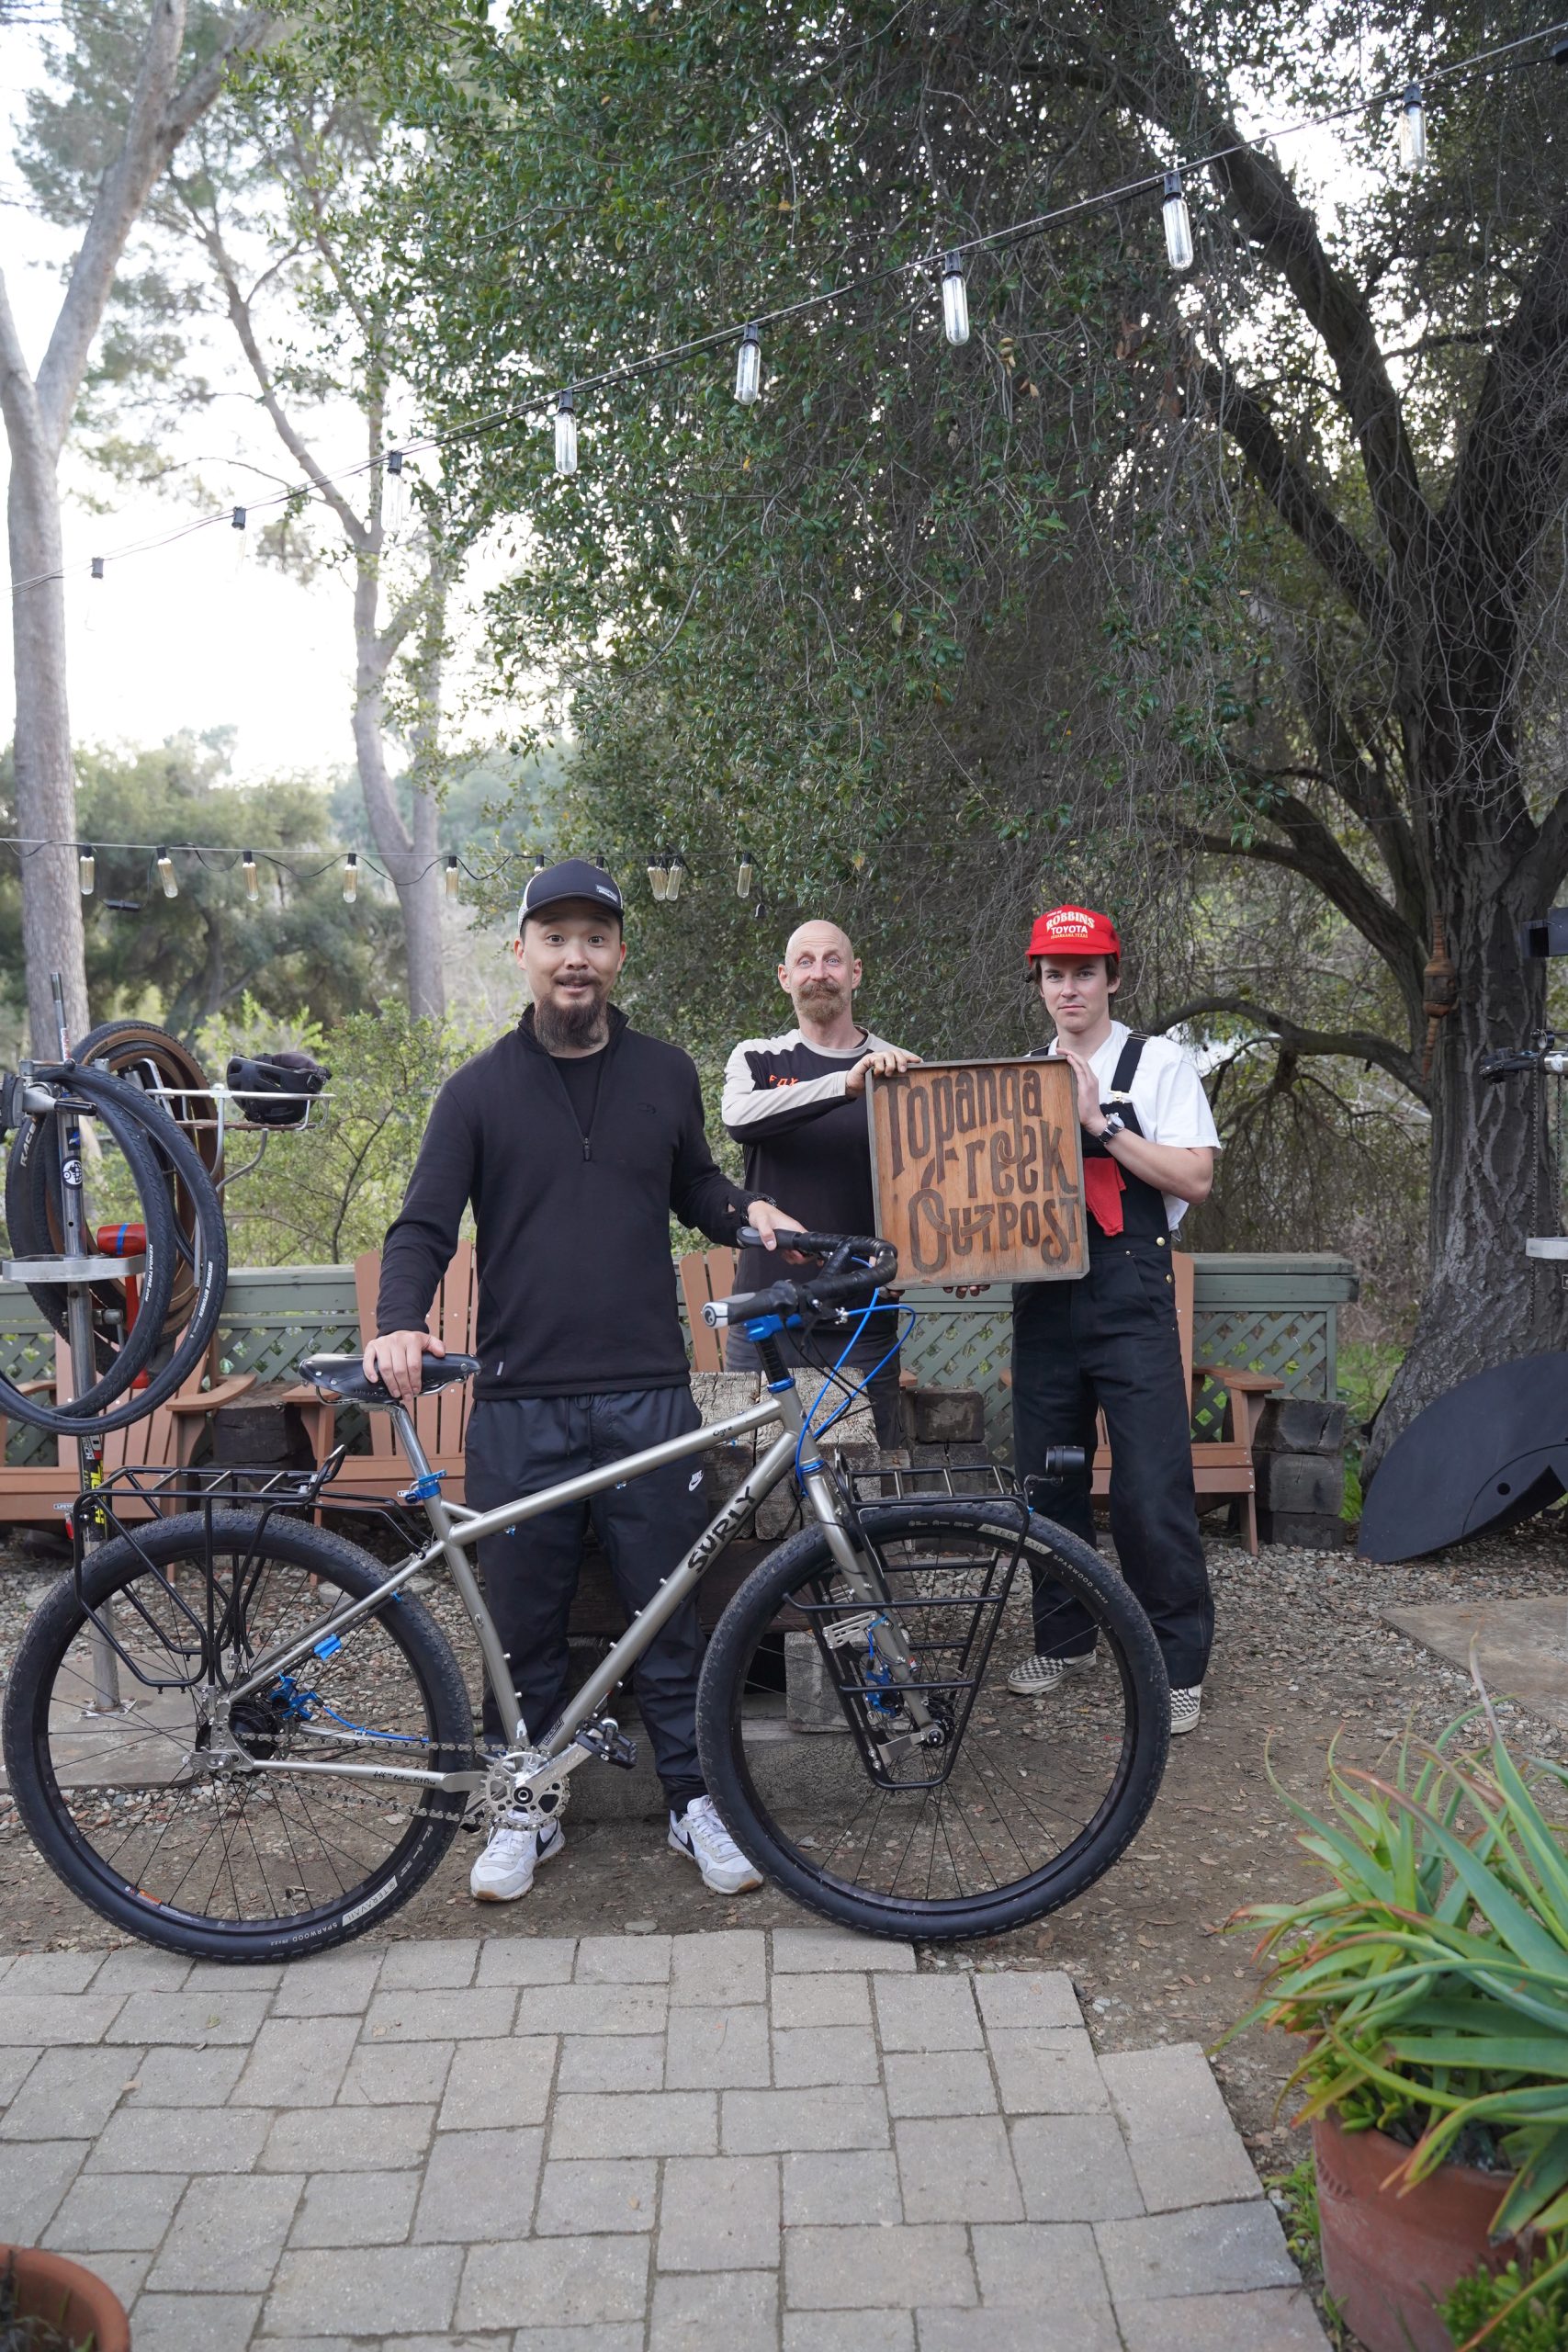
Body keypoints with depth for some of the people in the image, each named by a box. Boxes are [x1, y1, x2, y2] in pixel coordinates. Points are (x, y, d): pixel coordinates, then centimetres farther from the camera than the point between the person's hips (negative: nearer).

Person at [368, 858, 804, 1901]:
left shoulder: (666, 1074, 9)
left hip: (649, 1395, 1)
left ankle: (696, 1797, 25)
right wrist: (400, 1324, -20)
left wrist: (746, 1211, 0)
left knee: (671, 1609, 7)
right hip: (520, 1402, -1)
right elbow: (424, 1227, -2)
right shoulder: (481, 1089, 3)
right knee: (524, 1618, 9)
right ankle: (526, 1808, 27)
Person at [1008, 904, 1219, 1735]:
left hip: (1131, 1299, -4)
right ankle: (1064, 1640, 27)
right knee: (1048, 1481, 12)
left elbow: (1194, 1177, -9)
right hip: (1042, 1299, 5)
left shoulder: (1159, 1063, 1)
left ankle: (1178, 1665, 7)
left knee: (1152, 1491, -6)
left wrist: (1100, 1123, -16)